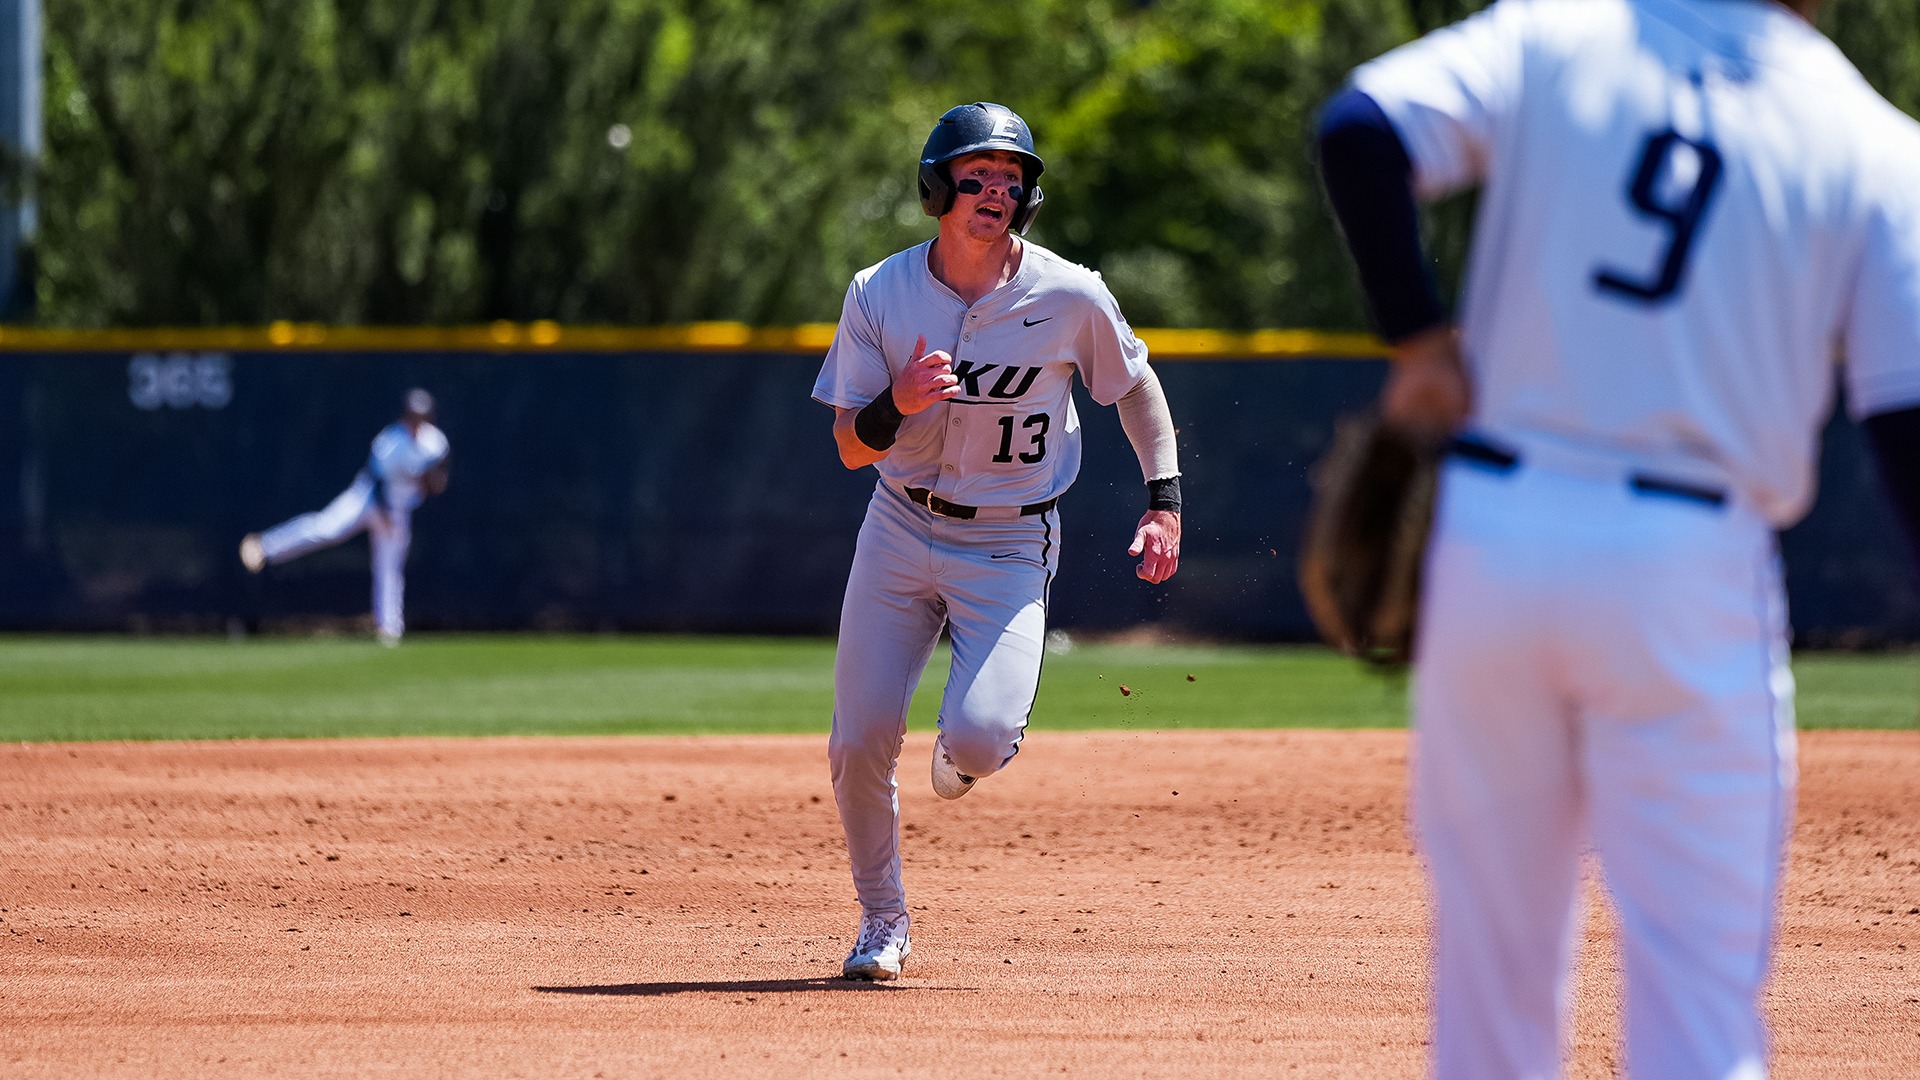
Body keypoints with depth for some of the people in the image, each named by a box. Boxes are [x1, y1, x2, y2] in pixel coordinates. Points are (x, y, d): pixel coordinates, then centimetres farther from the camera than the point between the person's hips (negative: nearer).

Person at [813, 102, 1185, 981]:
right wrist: (898, 404, -26)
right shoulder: (879, 295, -8)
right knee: (861, 740, -6)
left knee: (978, 736, -21)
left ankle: (964, 754, 19)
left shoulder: (1070, 297, -11)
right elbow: (852, 449, -5)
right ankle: (881, 917, 19)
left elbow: (1135, 386, 7)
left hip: (1011, 545, -2)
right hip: (902, 530, 2)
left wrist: (1165, 499, -2)